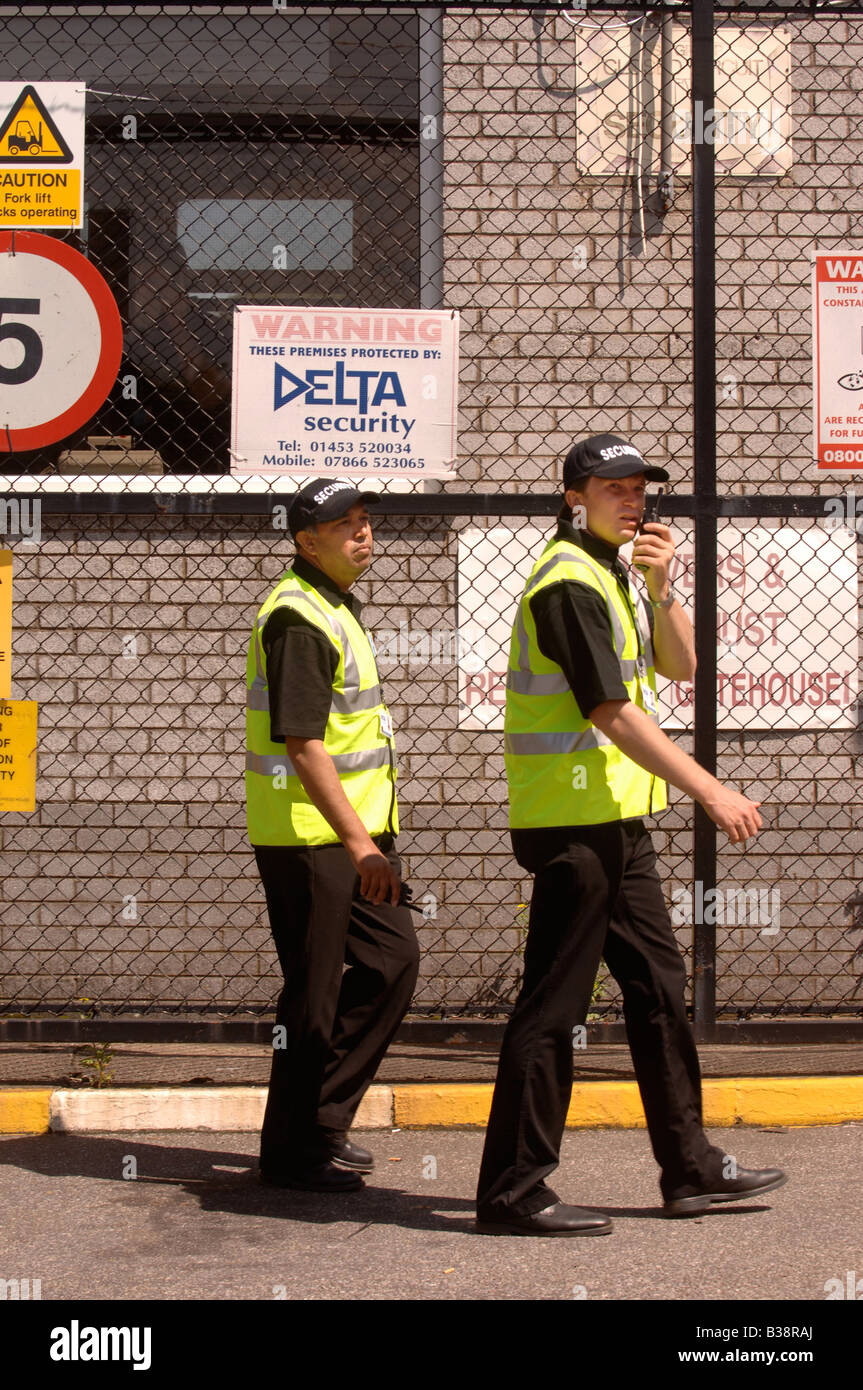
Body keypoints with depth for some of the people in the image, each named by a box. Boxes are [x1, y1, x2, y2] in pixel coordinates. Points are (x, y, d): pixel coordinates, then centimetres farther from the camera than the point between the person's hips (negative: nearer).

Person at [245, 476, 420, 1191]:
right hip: (309, 836, -10)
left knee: (393, 958, 12)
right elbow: (302, 743, -24)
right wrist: (358, 843, -27)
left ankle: (322, 1121, 22)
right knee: (315, 993, -2)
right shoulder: (297, 617, -17)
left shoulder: (336, 608, 16)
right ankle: (293, 1151, 11)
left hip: (354, 827, 10)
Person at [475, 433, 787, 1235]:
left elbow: (679, 667, 14)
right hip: (573, 821, -10)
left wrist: (660, 589, -3)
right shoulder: (569, 583, -15)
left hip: (616, 820, 10)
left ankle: (689, 1167, 22)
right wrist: (710, 792, -20)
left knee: (658, 987, 14)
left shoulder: (612, 577, 17)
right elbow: (614, 715, -21)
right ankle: (512, 1191, 0)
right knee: (553, 1005, -6)